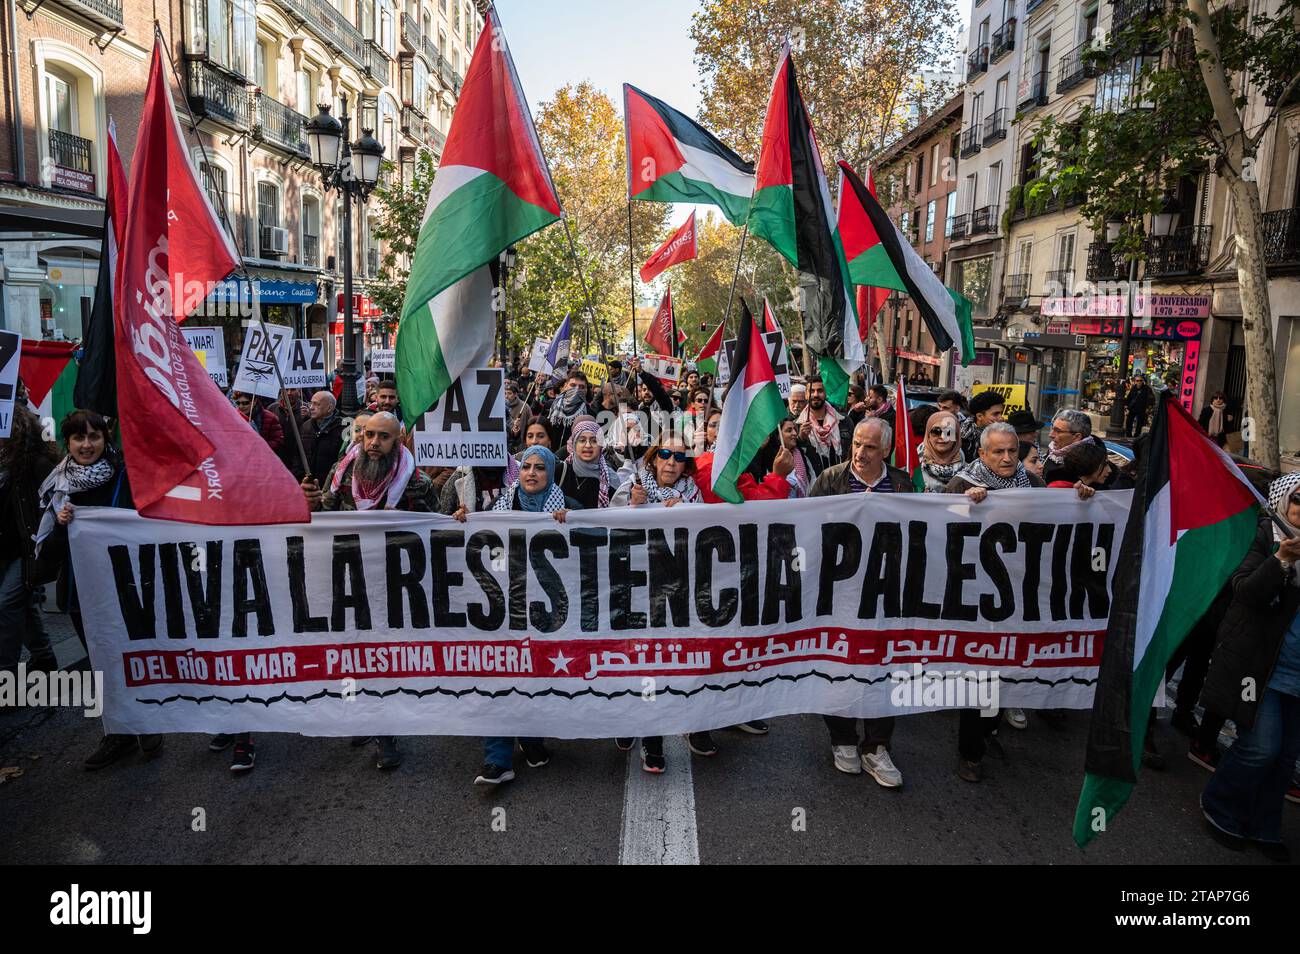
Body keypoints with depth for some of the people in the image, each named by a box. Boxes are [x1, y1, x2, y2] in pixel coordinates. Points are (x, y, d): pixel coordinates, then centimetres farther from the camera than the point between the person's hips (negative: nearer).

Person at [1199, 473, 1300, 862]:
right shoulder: (1265, 536, -6)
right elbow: (1244, 590, -14)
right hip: (1259, 665, -5)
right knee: (1261, 747, -5)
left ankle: (1262, 828, 28)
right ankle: (1219, 808, 19)